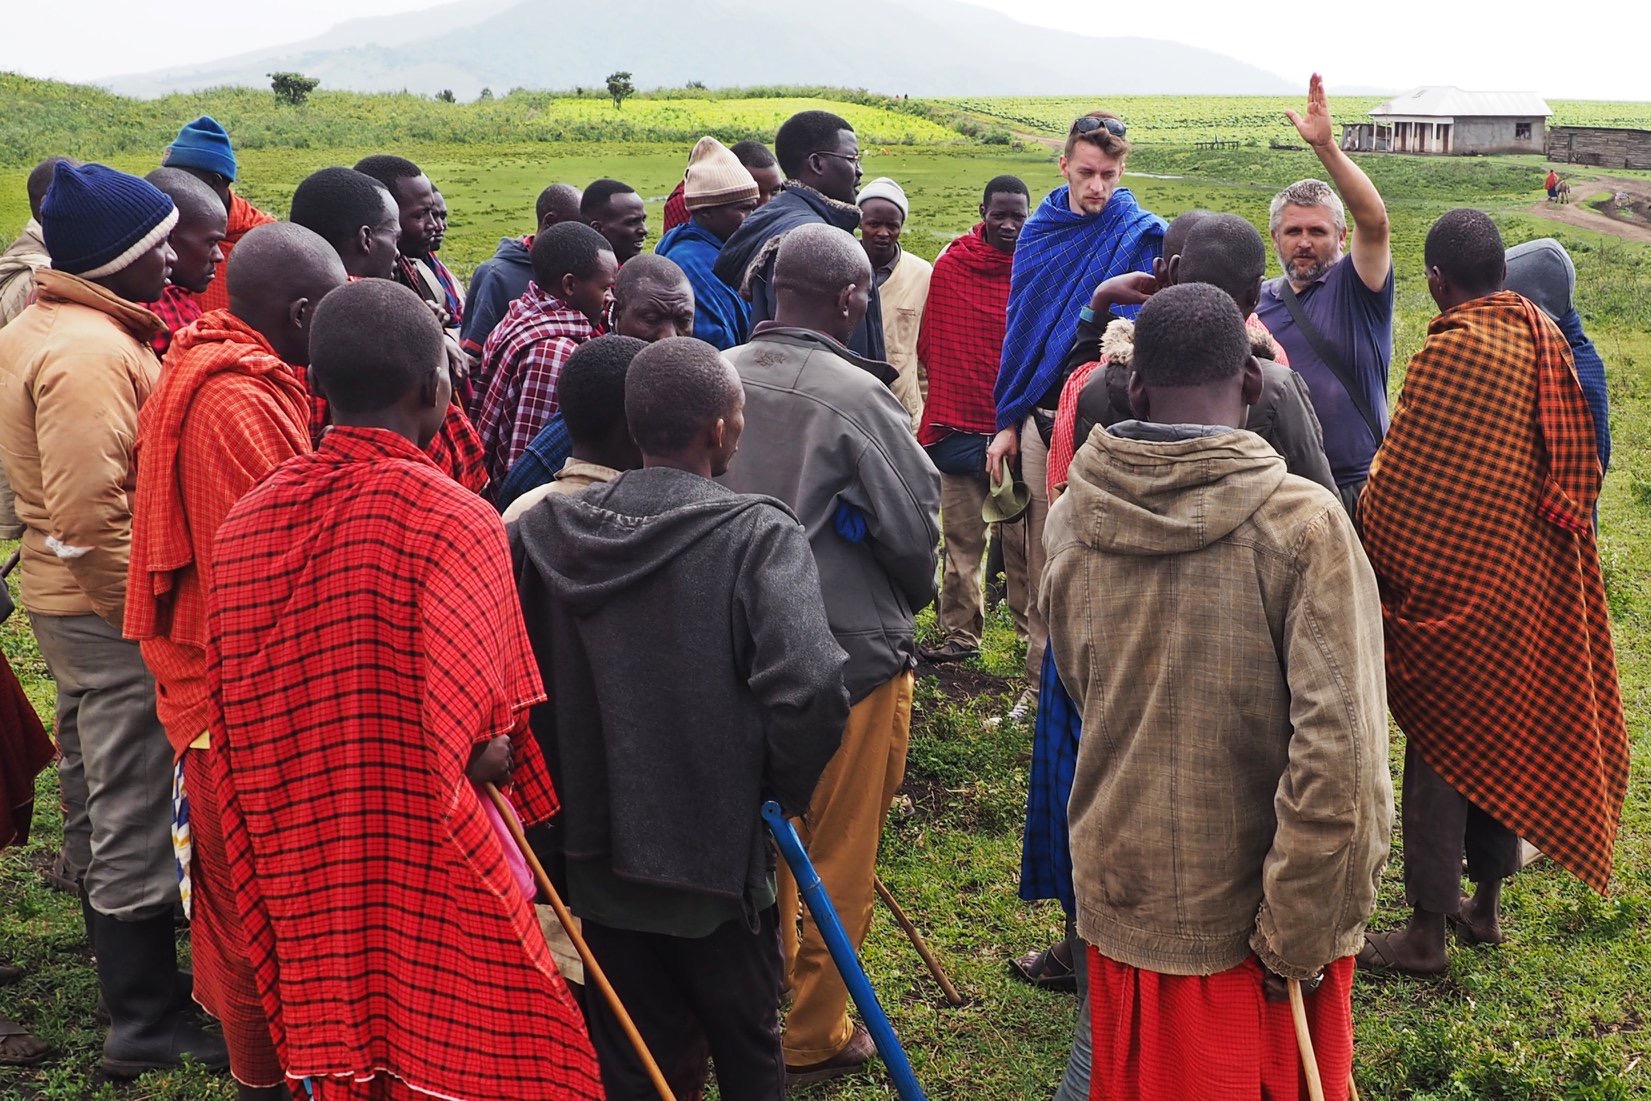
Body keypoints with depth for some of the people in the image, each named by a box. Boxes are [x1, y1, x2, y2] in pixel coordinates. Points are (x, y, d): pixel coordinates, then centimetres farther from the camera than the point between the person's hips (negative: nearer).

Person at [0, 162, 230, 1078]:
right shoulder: (91, 351, -21)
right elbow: (92, 515, -26)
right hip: (116, 612, -10)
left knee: (105, 801, 21)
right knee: (139, 819, -1)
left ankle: (123, 967, 37)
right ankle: (148, 1026, 10)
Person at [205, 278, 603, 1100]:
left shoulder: (246, 521, -1)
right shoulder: (452, 520, -18)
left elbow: (237, 735, 6)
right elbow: (477, 748, -19)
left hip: (304, 894, 5)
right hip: (438, 895, -5)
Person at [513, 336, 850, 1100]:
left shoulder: (543, 532, -5)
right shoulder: (760, 537, -18)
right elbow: (810, 689, -29)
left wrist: (562, 780, 11)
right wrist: (784, 790, -11)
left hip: (595, 852, 3)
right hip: (718, 858, -3)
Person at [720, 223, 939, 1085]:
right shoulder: (856, 397, -19)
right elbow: (915, 530, -13)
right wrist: (904, 606, 8)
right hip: (851, 652, -5)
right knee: (840, 854, 11)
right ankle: (812, 1040, 22)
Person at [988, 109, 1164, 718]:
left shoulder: (1142, 236, -6)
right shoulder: (1038, 232, 9)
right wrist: (1008, 422, 12)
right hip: (1039, 419, 5)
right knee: (1041, 565, 11)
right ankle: (1041, 683, 23)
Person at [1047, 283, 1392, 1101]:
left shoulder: (1069, 521, -6)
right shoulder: (1305, 523, -18)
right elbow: (1336, 754, -22)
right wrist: (1298, 934, -14)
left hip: (1121, 899, 3)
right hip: (1250, 914, -3)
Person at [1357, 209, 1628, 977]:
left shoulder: (1451, 355, -20)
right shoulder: (1547, 344, 2)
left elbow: (1399, 489, -17)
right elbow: (1580, 471, 10)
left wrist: (1373, 567, -2)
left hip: (1453, 588, -7)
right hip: (1533, 587, 7)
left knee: (1440, 747, 2)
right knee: (1504, 739, 17)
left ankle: (1426, 933, 12)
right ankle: (1485, 905, 31)